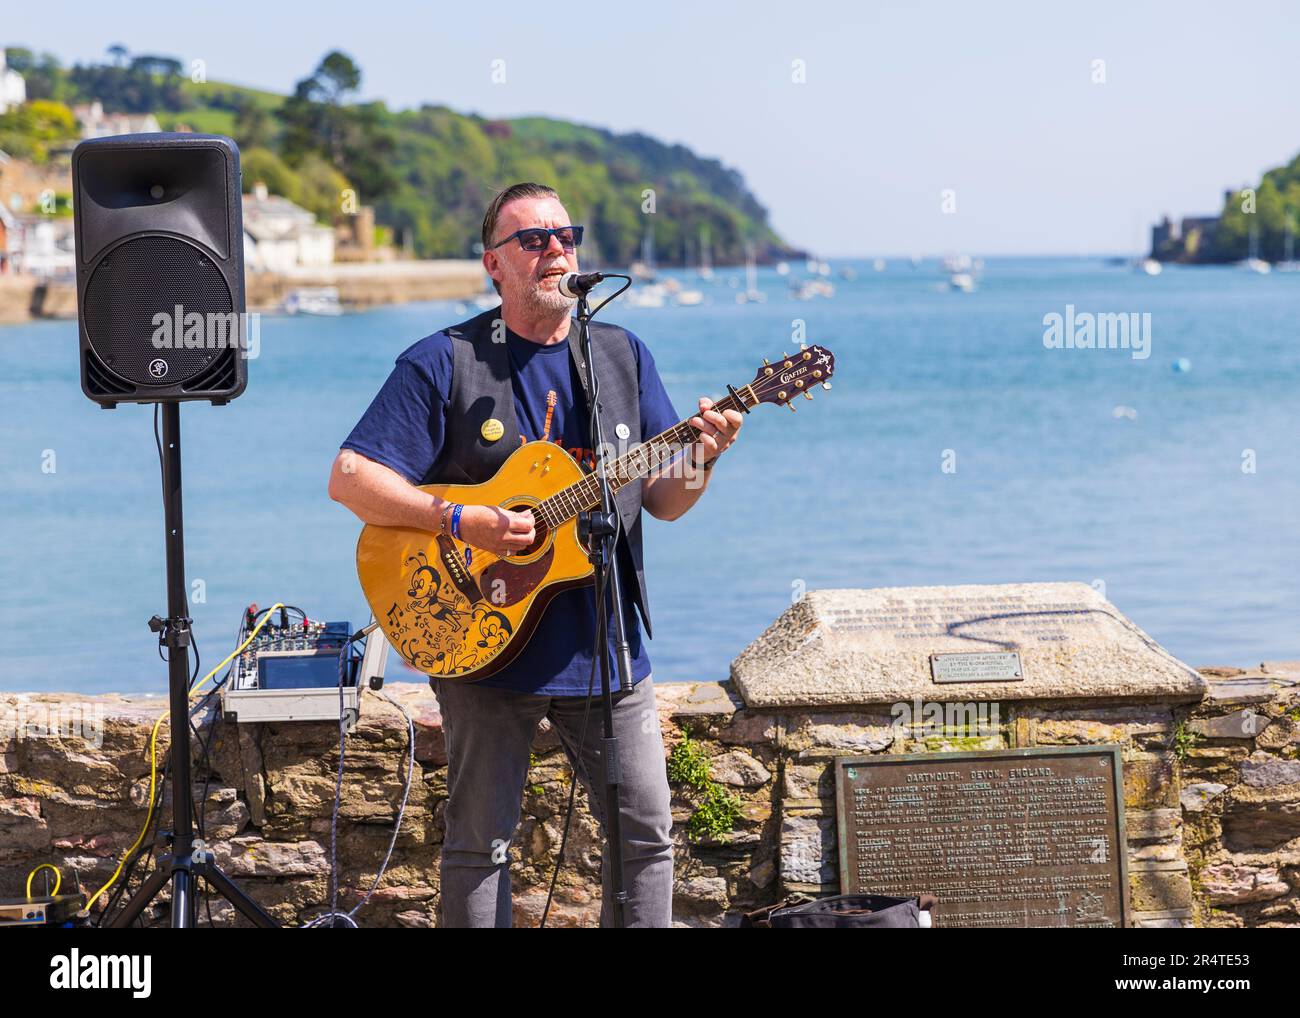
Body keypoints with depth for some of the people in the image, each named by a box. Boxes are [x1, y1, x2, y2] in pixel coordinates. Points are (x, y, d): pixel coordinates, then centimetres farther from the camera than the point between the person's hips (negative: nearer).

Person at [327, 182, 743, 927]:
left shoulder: (624, 357, 9)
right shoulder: (445, 363, -5)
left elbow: (662, 501, 9)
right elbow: (350, 478, -10)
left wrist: (701, 460, -13)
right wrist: (461, 521, -20)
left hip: (607, 643, 4)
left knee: (648, 833, 6)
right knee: (480, 843, 3)